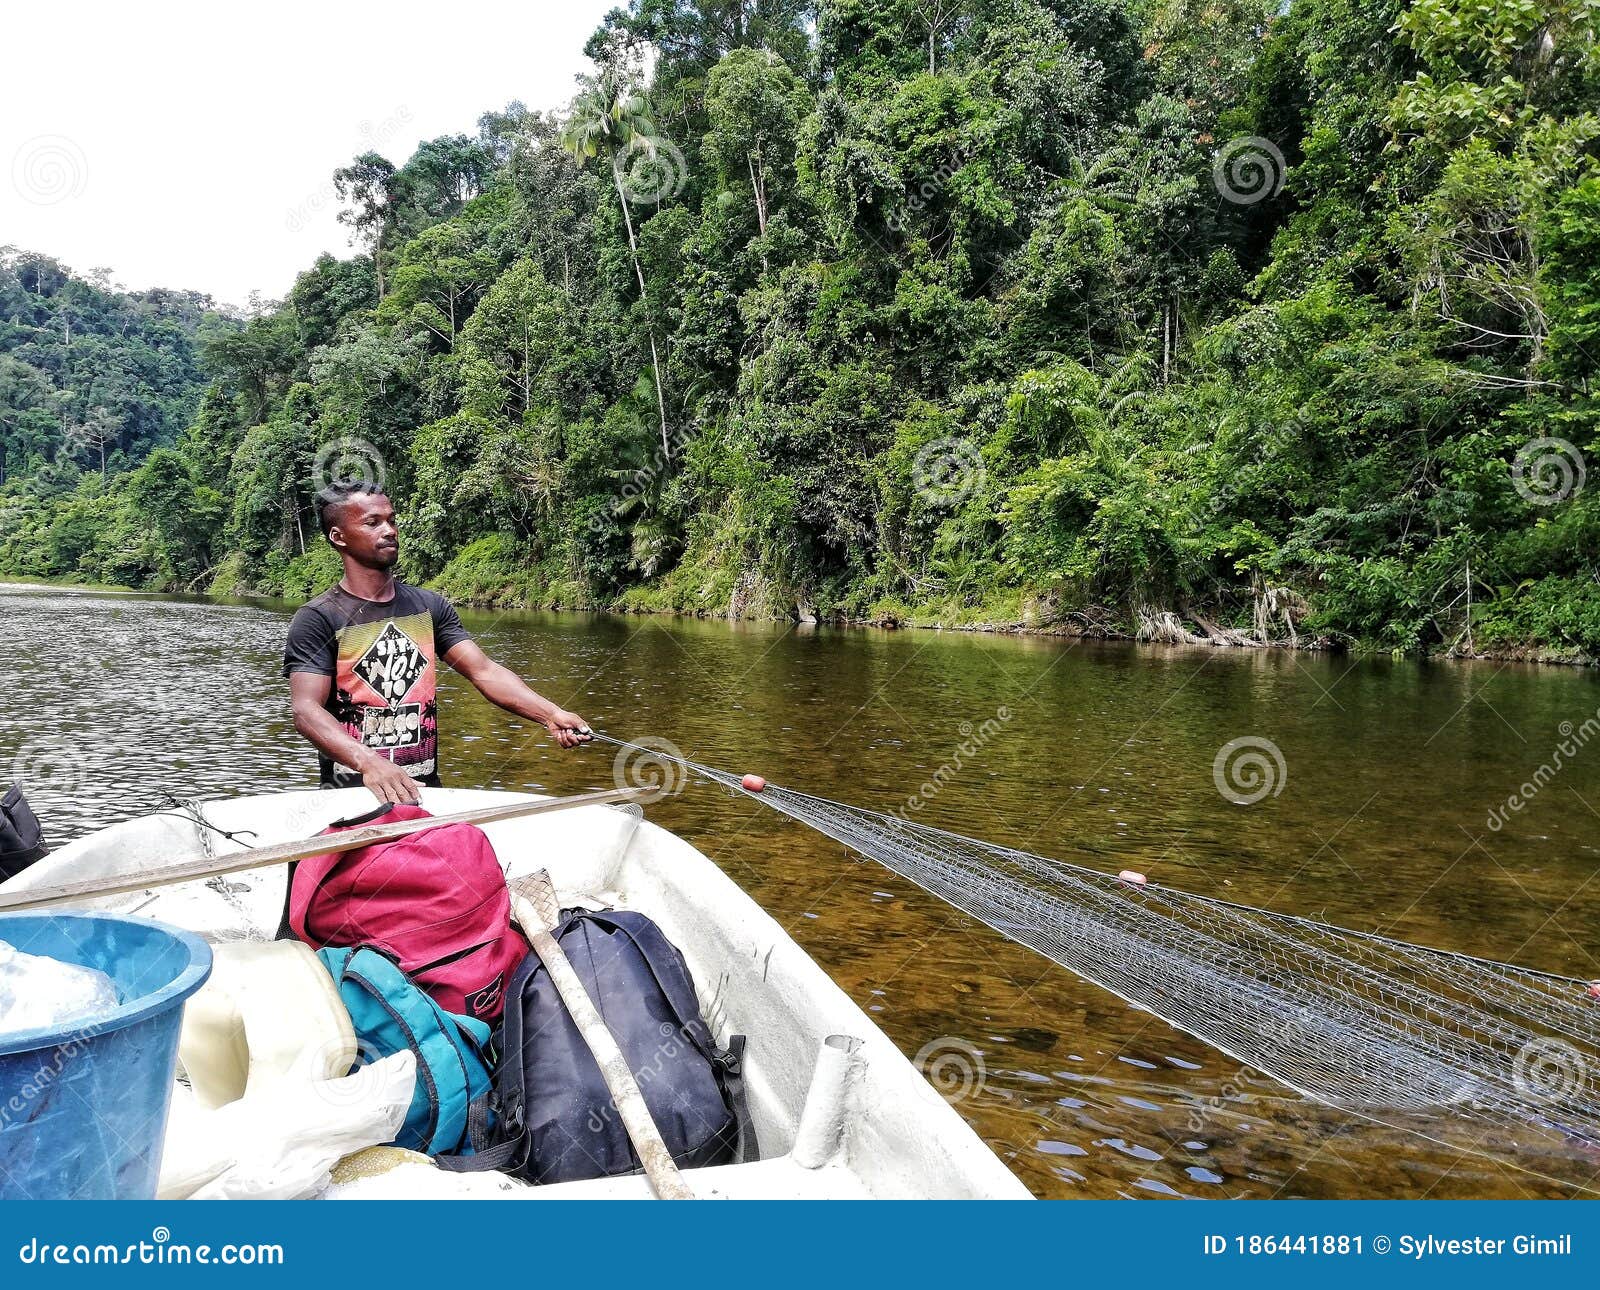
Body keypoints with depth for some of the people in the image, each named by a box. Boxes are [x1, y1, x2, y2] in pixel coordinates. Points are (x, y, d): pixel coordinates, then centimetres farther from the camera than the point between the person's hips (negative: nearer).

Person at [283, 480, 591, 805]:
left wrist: (551, 714, -15)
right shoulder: (317, 619, -2)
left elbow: (484, 672, 2)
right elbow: (306, 710, -13)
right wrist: (368, 762, -32)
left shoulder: (429, 607, 12)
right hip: (349, 796, -4)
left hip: (425, 788, 4)